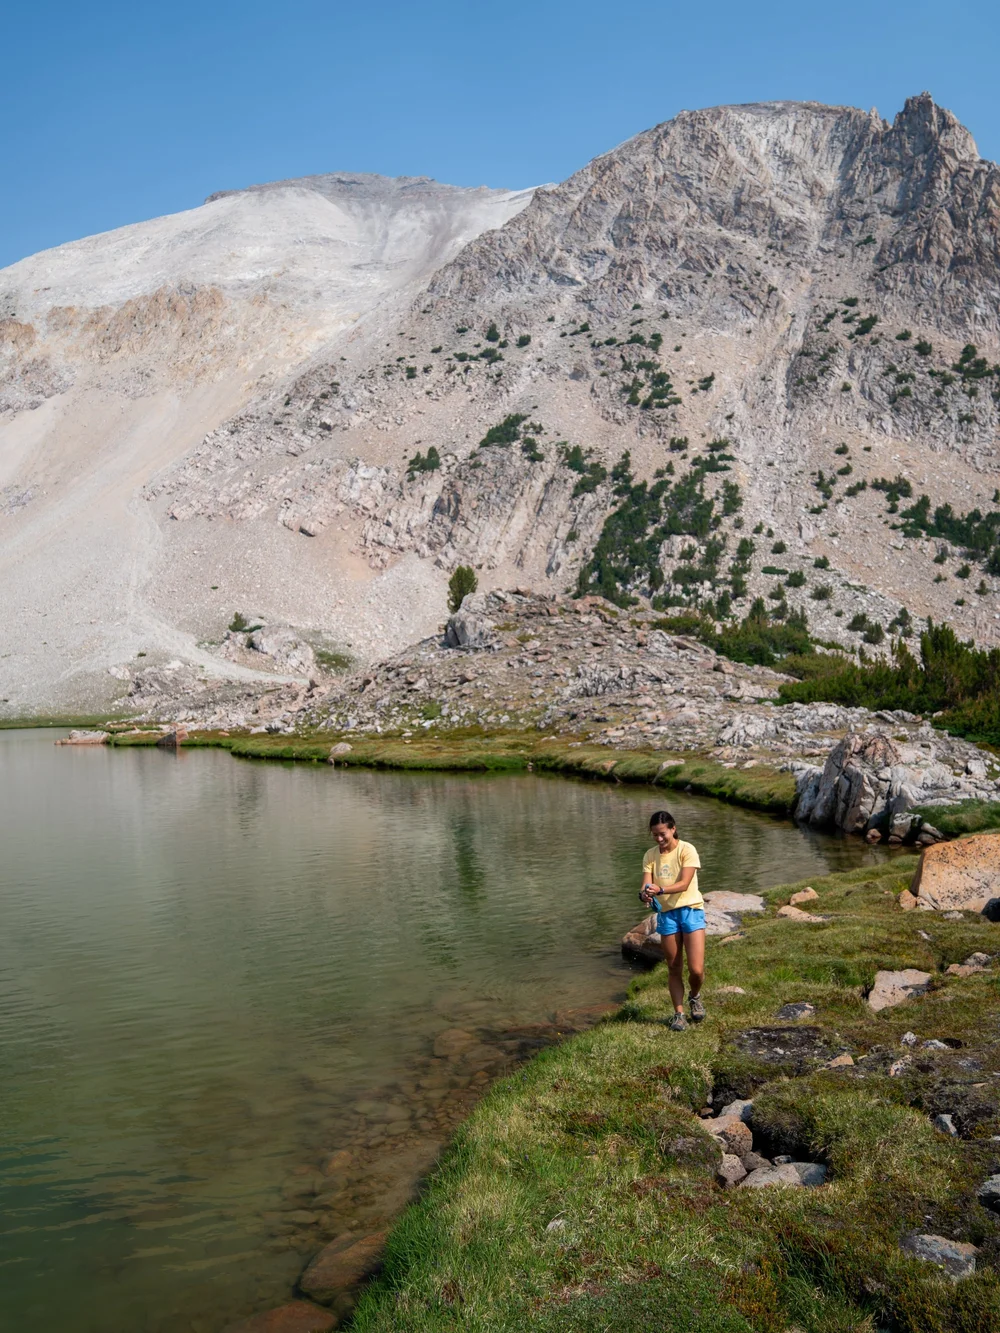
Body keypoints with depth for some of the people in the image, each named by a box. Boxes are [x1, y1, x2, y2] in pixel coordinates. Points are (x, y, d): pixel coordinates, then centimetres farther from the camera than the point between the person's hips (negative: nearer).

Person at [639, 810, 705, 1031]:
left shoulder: (686, 850, -9)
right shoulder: (650, 855, 3)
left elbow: (684, 884, -19)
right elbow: (646, 884, -6)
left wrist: (660, 890, -35)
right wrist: (645, 894, -31)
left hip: (690, 909, -3)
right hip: (666, 913, 3)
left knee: (696, 969, -7)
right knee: (674, 969, 8)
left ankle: (695, 997, 24)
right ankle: (678, 1013, 21)